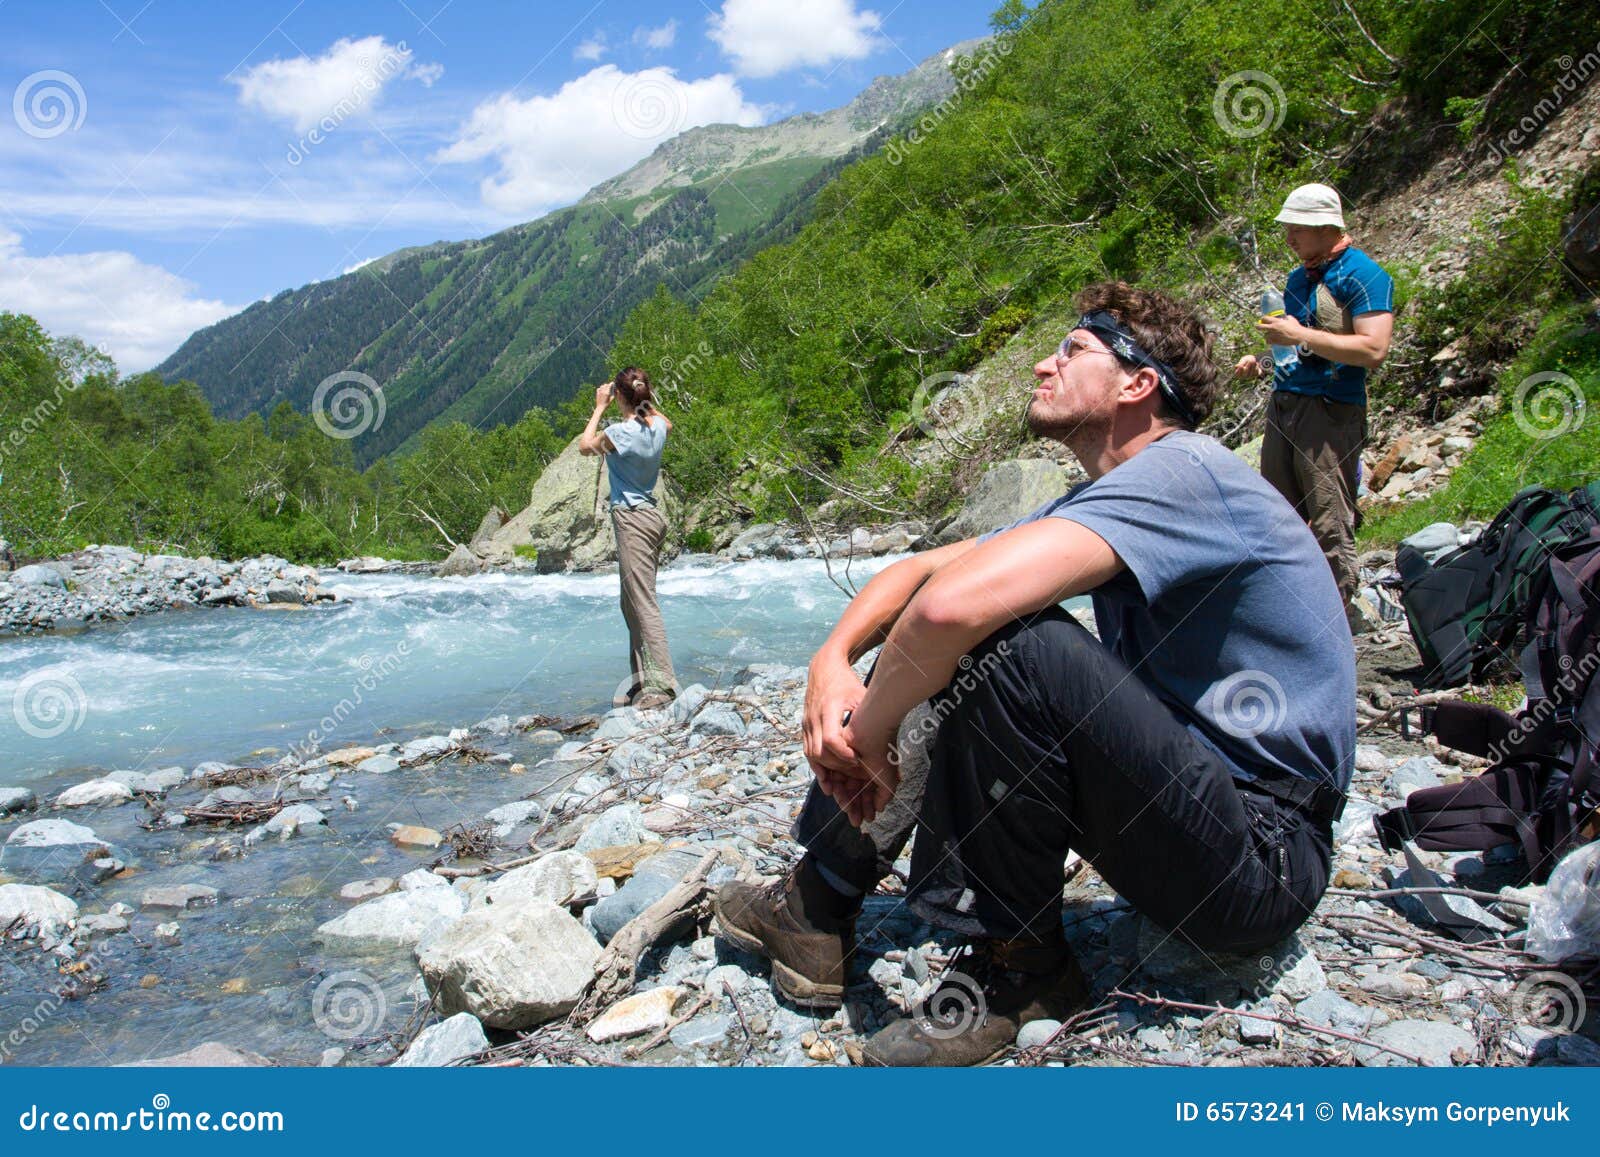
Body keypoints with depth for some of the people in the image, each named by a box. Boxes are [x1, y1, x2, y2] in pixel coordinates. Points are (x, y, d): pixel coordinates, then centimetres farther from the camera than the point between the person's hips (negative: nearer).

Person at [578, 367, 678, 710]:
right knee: (633, 604, 14)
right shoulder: (658, 427, 6)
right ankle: (642, 681, 17)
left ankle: (662, 682, -17)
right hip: (652, 516, 9)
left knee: (644, 603, -12)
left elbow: (585, 446, 6)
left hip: (632, 518, -9)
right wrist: (647, 401, 25)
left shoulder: (619, 431, -15)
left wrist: (599, 408, 14)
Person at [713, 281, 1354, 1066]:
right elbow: (922, 572, 9)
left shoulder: (1181, 471, -20)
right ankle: (820, 907, 9)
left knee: (1011, 641, -29)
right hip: (1184, 808, 9)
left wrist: (868, 730, -18)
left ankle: (1018, 965, -10)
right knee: (932, 659, 6)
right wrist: (832, 663, -9)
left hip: (1267, 858, -9)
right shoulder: (1095, 504, 11)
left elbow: (958, 602, -34)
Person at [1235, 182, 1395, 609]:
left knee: (1331, 528, -5)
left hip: (1331, 411, -8)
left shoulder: (1363, 275, -7)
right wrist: (1262, 360, 11)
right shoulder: (1297, 278, 18)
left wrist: (1300, 336, -16)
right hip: (1282, 404, 8)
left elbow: (1373, 350, -18)